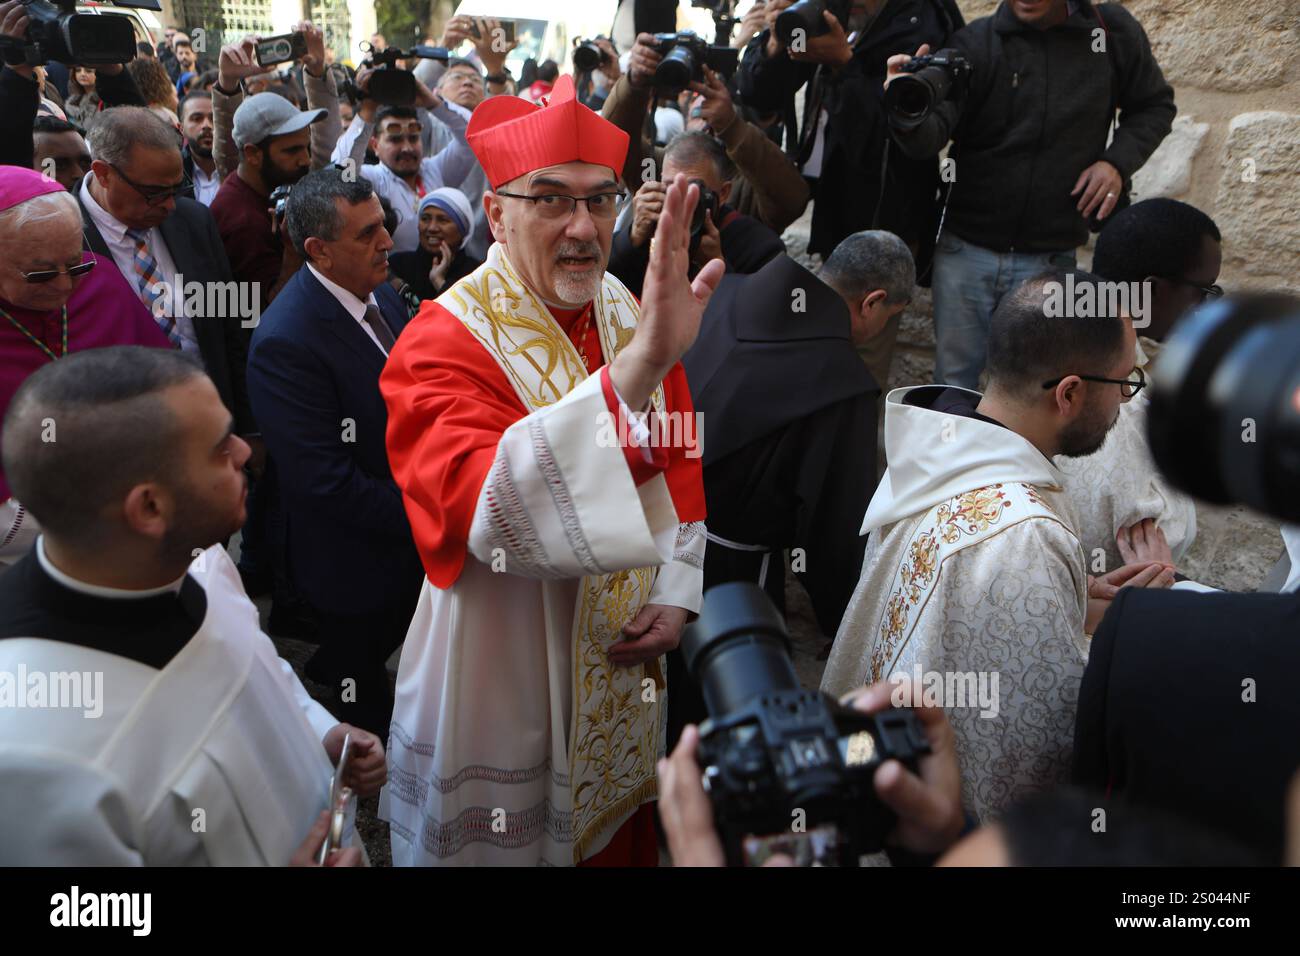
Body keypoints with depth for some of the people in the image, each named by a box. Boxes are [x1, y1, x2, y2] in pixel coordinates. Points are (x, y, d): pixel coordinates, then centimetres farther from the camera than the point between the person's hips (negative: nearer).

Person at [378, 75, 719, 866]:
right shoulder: (443, 345, -21)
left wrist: (676, 590, -4)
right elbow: (488, 507, -40)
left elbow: (680, 463, 10)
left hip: (626, 675, 6)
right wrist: (638, 364, -50)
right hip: (506, 699, -6)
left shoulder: (633, 313, 0)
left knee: (627, 839, 23)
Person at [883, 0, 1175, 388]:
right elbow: (931, 137, -19)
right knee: (954, 383, 8)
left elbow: (1155, 105, 13)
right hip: (966, 251, 0)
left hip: (1050, 260, 1)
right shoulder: (974, 44, -7)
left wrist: (1118, 161, -5)